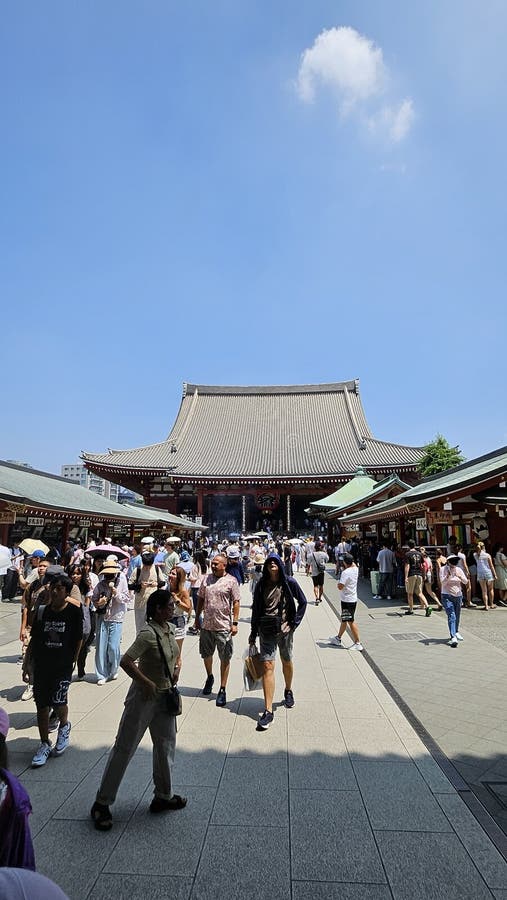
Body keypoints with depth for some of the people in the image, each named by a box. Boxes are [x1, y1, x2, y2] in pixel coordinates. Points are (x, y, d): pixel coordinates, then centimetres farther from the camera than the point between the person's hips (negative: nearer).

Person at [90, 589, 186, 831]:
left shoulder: (170, 629, 0)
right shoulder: (148, 633, -26)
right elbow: (125, 662, -30)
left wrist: (176, 668, 3)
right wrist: (147, 683, -22)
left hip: (165, 696, 8)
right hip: (144, 696, -8)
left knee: (166, 745, 18)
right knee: (125, 748, 6)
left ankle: (163, 796, 38)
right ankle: (102, 803, 23)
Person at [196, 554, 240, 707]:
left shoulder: (231, 581, -8)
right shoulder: (207, 579, 5)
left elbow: (236, 603, -7)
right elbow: (201, 599, 13)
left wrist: (235, 623, -11)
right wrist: (197, 618, 13)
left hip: (224, 626, -4)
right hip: (207, 624, 5)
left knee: (225, 659, 3)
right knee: (206, 654, 19)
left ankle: (222, 690, 16)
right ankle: (209, 677, 46)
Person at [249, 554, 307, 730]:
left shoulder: (289, 582, -7)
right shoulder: (261, 584, -2)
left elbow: (302, 602, 3)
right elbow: (256, 609, 4)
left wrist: (295, 622, -5)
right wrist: (253, 634, 6)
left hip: (285, 629, 0)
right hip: (266, 629, 0)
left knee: (287, 662, 18)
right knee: (268, 666, -6)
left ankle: (288, 691, 47)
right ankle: (268, 711, -3)